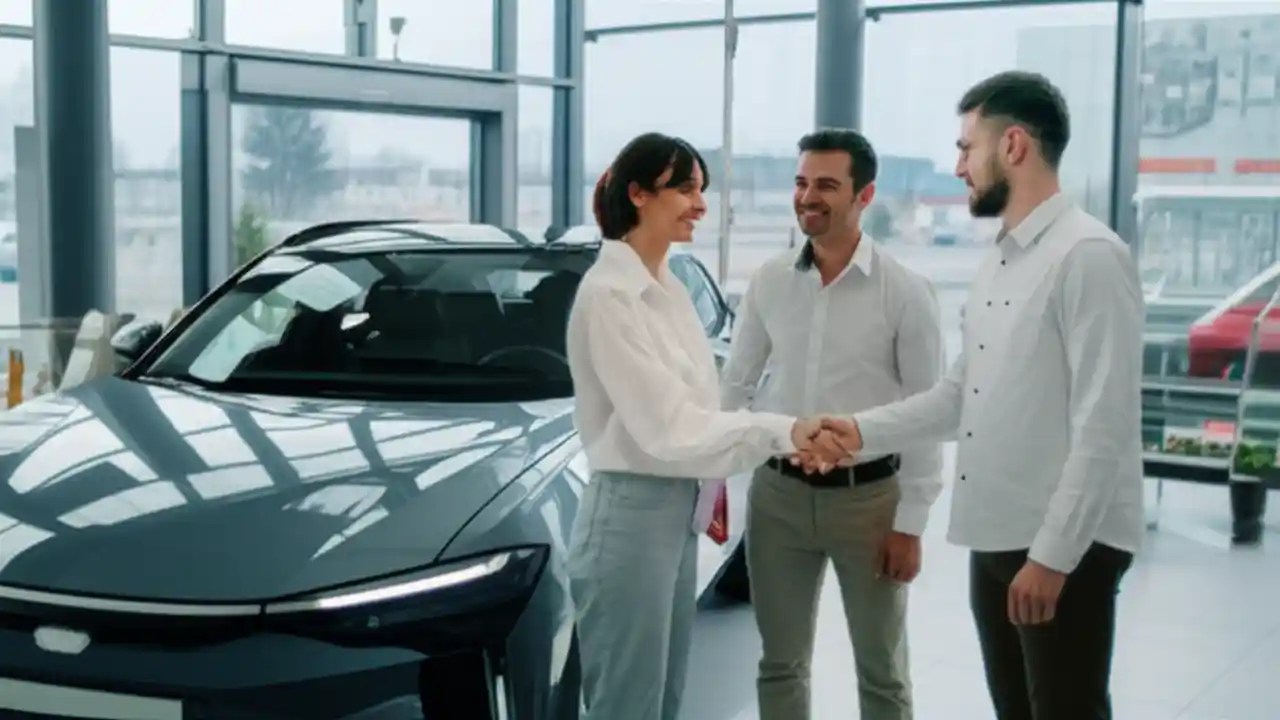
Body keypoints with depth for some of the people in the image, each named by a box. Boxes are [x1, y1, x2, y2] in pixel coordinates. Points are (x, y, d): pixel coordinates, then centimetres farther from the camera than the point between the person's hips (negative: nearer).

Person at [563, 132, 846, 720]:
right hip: (630, 514, -9)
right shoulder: (608, 294, -17)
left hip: (677, 510, 9)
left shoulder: (668, 288, 11)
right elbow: (664, 425, -21)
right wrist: (781, 431, -23)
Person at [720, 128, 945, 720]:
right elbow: (735, 385, 9)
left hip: (869, 496, -3)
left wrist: (911, 523, -8)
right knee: (780, 665, 13)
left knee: (881, 672, 12)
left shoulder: (905, 292, -8)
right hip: (778, 493, 3)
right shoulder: (769, 282, 1)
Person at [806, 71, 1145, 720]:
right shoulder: (998, 262, 13)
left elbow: (1103, 426, -20)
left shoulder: (1088, 256, -16)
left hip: (1066, 547, -9)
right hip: (997, 538, 9)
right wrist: (863, 431, 5)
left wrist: (1052, 555, -21)